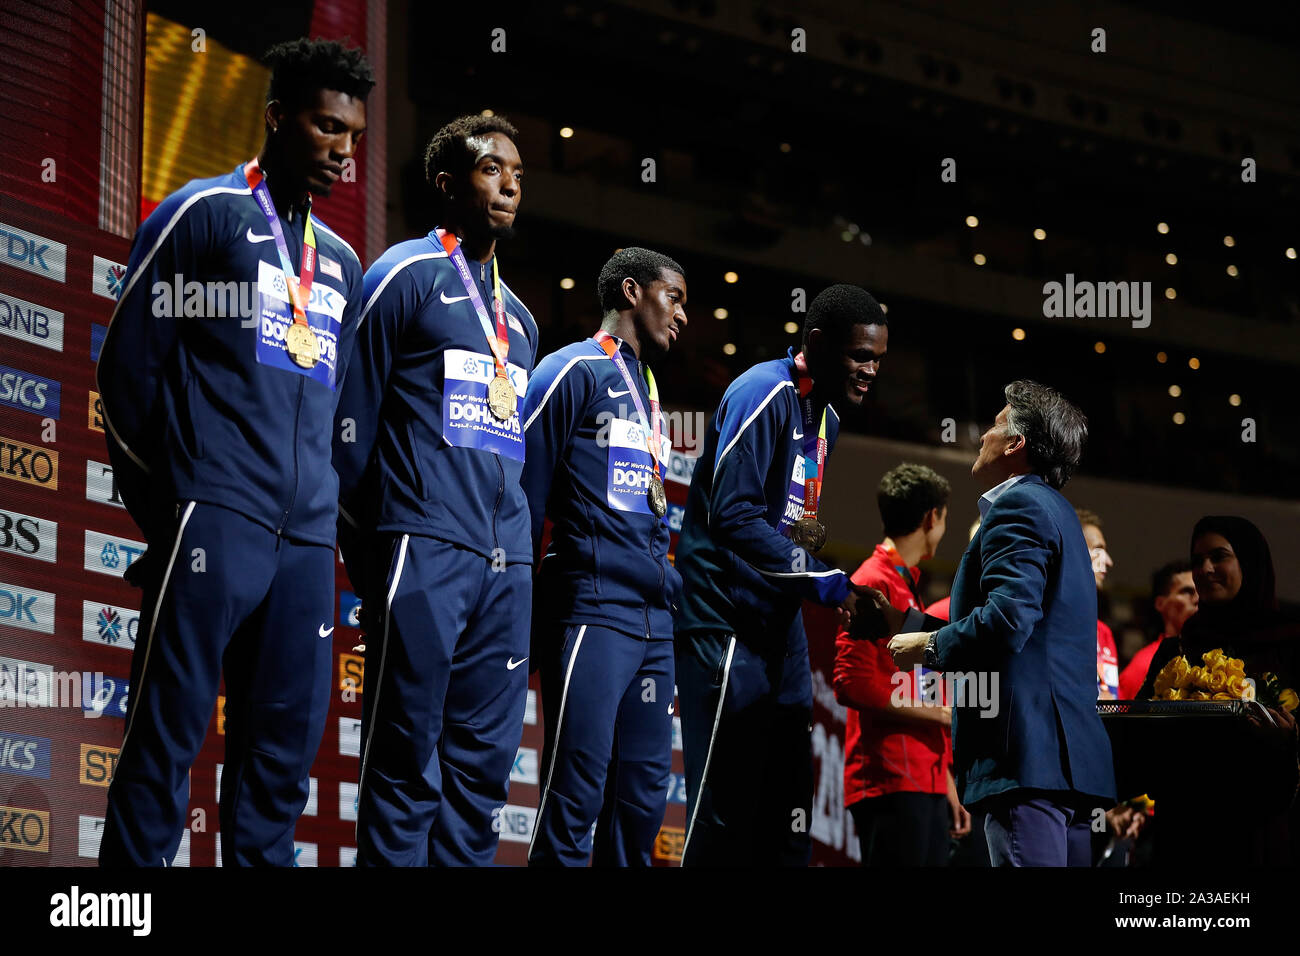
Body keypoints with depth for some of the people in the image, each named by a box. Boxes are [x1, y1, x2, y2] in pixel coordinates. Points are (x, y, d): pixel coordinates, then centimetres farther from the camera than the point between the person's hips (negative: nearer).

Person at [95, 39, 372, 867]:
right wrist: (162, 509, 0)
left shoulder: (340, 263, 22)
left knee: (285, 744, 3)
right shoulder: (204, 213, 4)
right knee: (168, 732, -9)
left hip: (307, 538, 6)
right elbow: (128, 365, 1)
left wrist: (329, 507, 15)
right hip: (214, 519, -6)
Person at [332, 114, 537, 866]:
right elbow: (353, 420, -1)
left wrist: (520, 541, 16)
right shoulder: (406, 275, 2)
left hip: (507, 565, 7)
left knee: (484, 763, 4)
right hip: (425, 548, -6)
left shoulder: (518, 317, 23)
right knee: (407, 756, -8)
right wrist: (364, 549, -4)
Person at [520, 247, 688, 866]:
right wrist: (523, 619, -10)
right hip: (594, 613, -8)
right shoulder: (575, 370, -2)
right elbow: (525, 494, -7)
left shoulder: (648, 392, 24)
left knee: (643, 797, 6)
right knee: (576, 795, -12)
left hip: (653, 622, 9)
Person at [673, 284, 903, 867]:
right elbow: (734, 516, -21)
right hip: (727, 620, -9)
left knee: (786, 810, 6)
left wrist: (812, 531, -2)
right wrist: (829, 583, -21)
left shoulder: (827, 415, 16)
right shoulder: (764, 394, -13)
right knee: (725, 808, -10)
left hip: (779, 622, 9)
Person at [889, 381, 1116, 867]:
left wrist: (927, 645, -6)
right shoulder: (1056, 510, 26)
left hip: (1025, 753, -11)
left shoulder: (1019, 504, -7)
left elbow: (1007, 618, -21)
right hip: (1069, 752, 11)